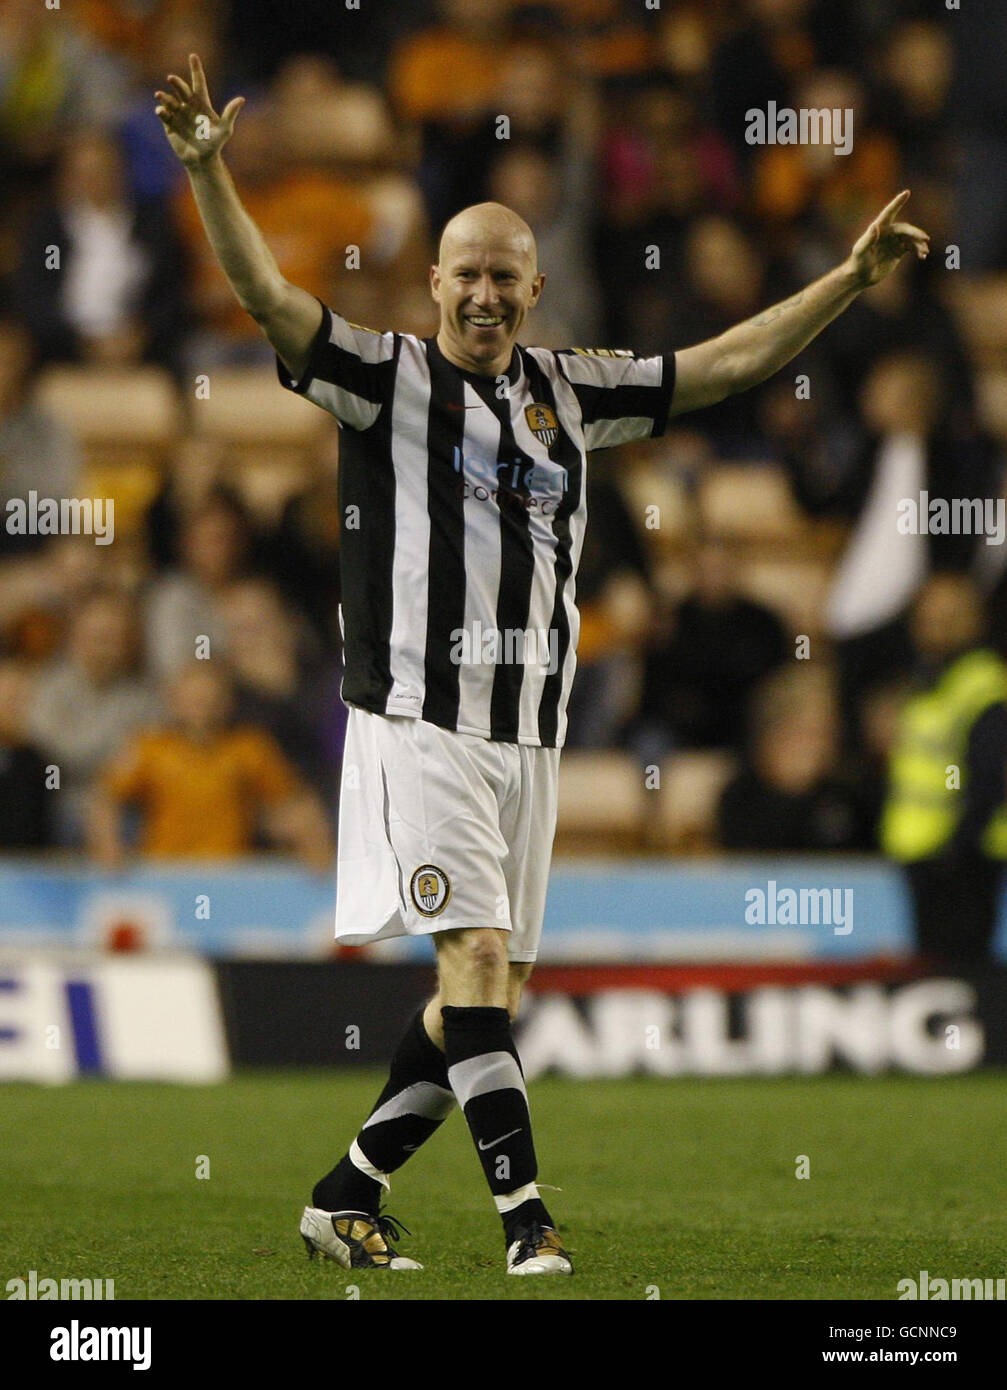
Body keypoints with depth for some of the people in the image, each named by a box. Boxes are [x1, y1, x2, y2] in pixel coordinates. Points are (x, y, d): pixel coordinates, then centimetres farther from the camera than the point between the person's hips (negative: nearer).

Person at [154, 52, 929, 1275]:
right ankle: (525, 1217, -18)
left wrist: (855, 278, 15)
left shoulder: (569, 393, 13)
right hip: (420, 725, -6)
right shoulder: (386, 378, -2)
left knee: (487, 993, 6)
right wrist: (207, 172, -30)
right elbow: (268, 296, -15)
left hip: (529, 735, 6)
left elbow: (728, 362, 19)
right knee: (477, 959, -16)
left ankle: (347, 1198, 17)